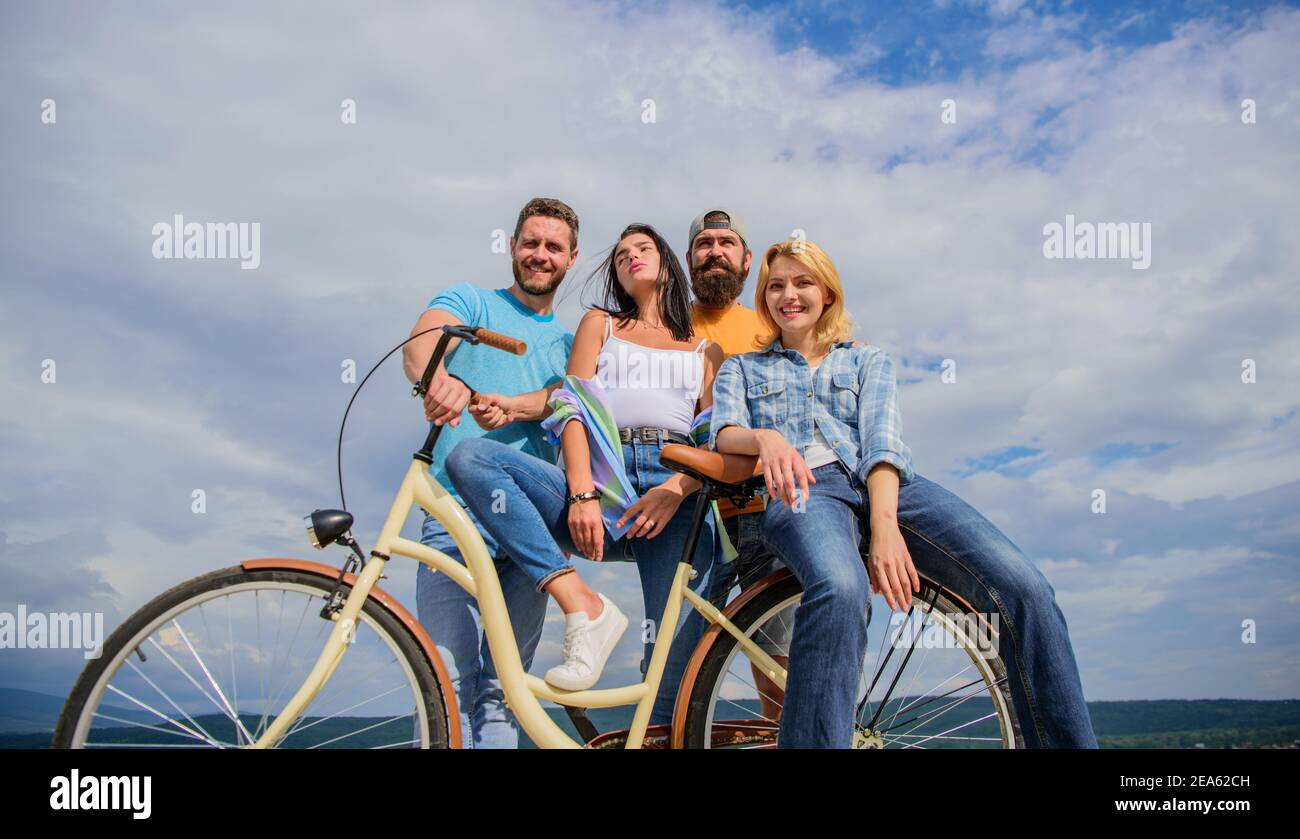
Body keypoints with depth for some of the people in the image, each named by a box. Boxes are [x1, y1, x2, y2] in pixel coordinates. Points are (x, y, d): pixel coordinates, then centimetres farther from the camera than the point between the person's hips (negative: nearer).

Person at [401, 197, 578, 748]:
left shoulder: (568, 343, 21)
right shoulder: (470, 300, 11)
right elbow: (423, 339, -11)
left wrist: (509, 407, -23)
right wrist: (438, 376, -36)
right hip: (458, 514, -3)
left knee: (502, 686, 6)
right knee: (451, 679, -12)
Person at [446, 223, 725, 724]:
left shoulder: (706, 350, 23)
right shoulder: (600, 324, 24)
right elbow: (572, 409, 8)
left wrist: (675, 490, -13)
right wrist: (582, 493, -11)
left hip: (674, 495, -1)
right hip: (601, 485, 1)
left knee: (674, 673, -19)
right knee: (470, 457, -25)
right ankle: (583, 607, -31)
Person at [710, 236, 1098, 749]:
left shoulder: (869, 361, 27)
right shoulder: (742, 368, 28)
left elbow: (883, 439, 6)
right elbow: (723, 432, 7)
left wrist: (884, 523, -14)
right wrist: (765, 438, -20)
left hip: (886, 484, 2)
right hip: (801, 490, -1)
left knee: (1024, 587, -25)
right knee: (840, 590, -41)